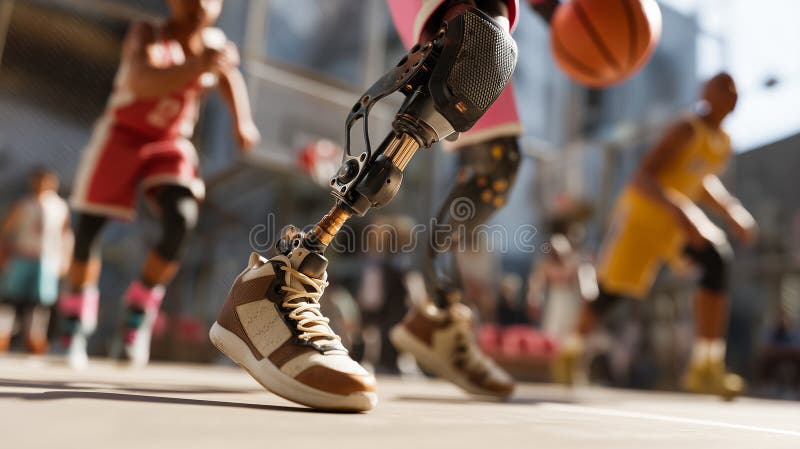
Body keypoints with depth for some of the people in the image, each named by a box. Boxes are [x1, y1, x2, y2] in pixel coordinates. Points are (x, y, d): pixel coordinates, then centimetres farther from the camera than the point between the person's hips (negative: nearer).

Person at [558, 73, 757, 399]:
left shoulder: (724, 144, 3)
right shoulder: (687, 130, -21)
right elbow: (642, 177, -30)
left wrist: (732, 212, 6)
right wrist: (679, 210, -43)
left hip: (679, 215, 7)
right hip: (642, 210, -7)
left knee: (718, 259, -20)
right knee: (610, 289, 1)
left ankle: (705, 367, -18)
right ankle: (572, 349, 29)